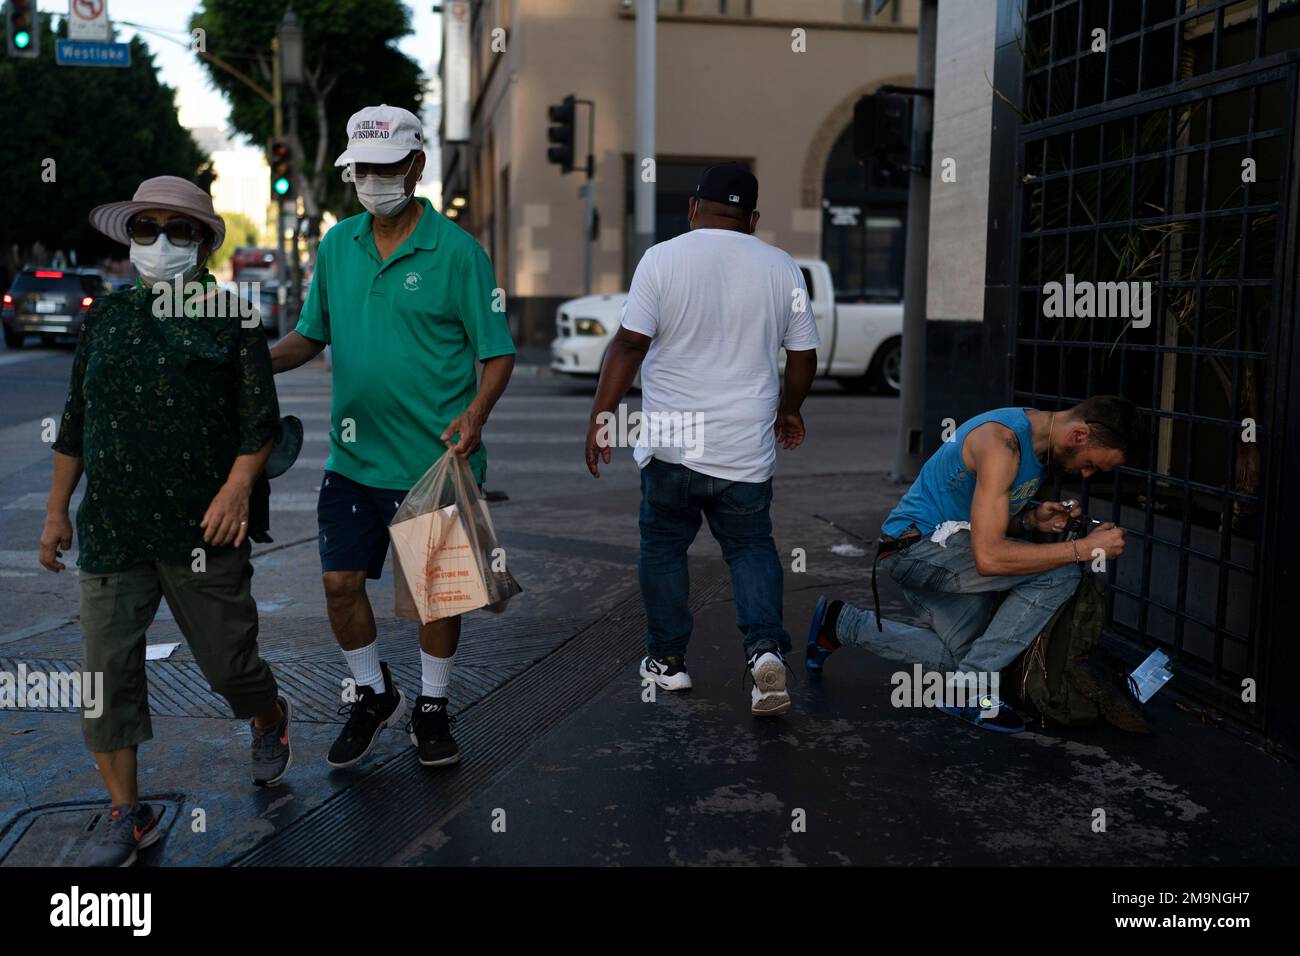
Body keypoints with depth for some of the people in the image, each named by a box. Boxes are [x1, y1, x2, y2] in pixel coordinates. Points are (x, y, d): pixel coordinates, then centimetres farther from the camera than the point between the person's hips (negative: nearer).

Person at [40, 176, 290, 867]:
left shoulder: (232, 317, 2)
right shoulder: (106, 316, 11)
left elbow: (260, 417, -1)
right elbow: (76, 420, 15)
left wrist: (238, 484, -16)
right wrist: (57, 510, 15)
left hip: (202, 531, -3)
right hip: (110, 531, 3)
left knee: (228, 660, 6)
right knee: (108, 671, 3)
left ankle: (269, 719, 41)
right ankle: (127, 815, 17)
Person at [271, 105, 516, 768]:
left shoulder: (457, 251, -8)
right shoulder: (336, 246, 7)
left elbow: (497, 351, -7)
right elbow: (311, 336, 16)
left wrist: (475, 413, -24)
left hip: (436, 459, -4)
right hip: (354, 457, 4)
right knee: (340, 581, 6)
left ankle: (431, 709, 29)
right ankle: (374, 696, 30)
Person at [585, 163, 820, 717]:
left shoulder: (663, 259, -5)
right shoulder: (782, 268, 5)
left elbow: (629, 344, -10)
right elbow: (803, 357, 9)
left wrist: (601, 415, -5)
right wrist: (788, 411, 25)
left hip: (672, 442, -2)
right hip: (747, 446, 2)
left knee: (663, 547, 14)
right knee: (751, 547, 15)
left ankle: (667, 659, 21)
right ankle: (766, 647, -5)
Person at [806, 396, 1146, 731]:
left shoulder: (1042, 440, 3)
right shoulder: (1002, 441, -27)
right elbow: (989, 557, -32)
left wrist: (1033, 520, -7)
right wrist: (1083, 549, -28)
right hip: (919, 543, -10)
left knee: (962, 656, 16)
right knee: (1059, 575, -20)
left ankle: (841, 624, 25)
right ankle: (970, 689, -12)